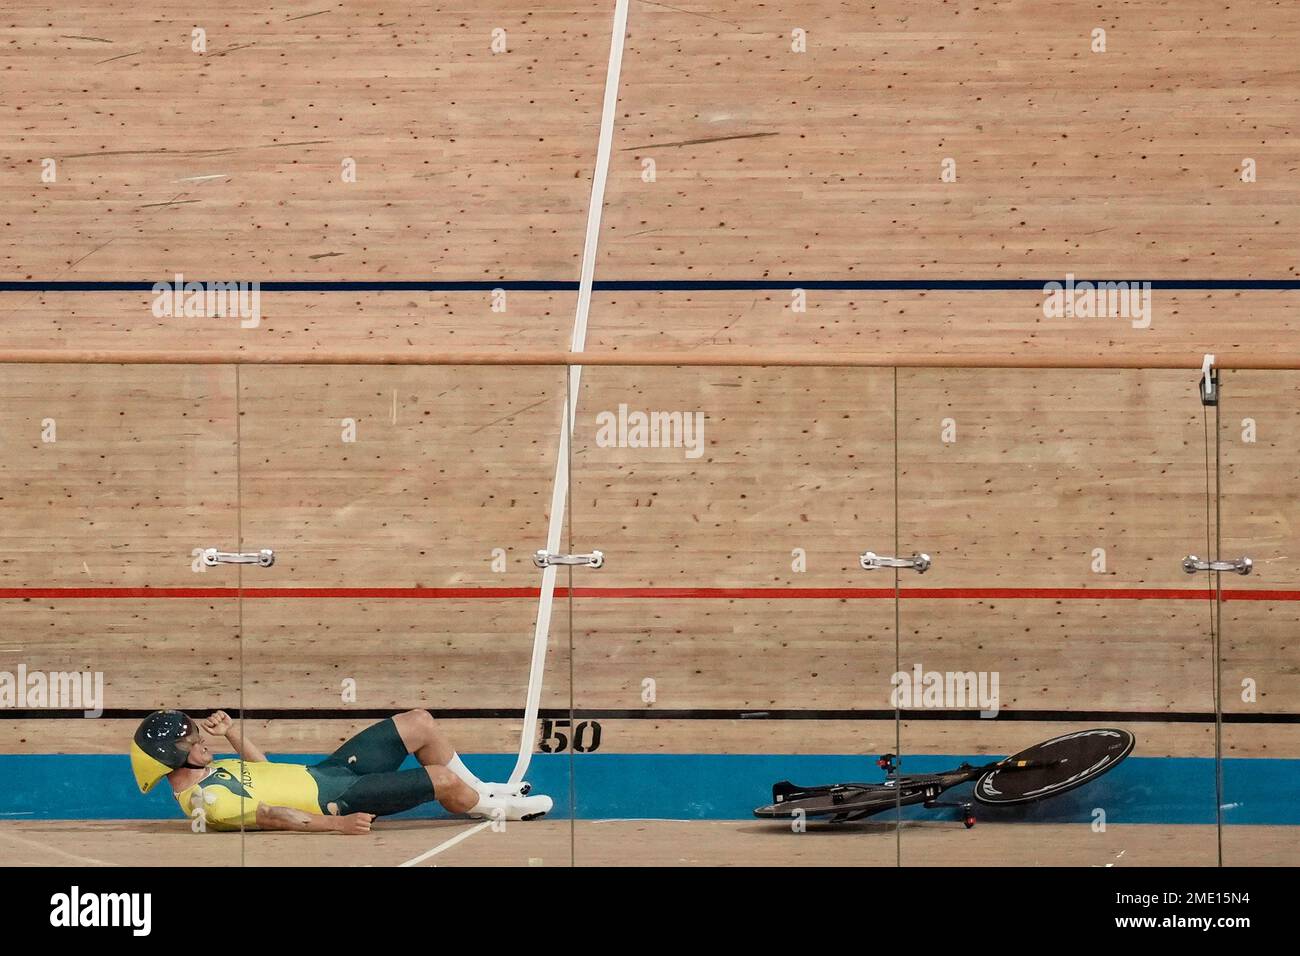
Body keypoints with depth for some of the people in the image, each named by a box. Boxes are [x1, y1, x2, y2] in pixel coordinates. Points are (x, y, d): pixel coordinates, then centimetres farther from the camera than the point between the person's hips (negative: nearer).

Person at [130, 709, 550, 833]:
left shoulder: (206, 772, 7)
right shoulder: (206, 801, -22)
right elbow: (268, 815, -27)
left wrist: (231, 732, 8)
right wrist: (335, 824, -31)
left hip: (321, 772, 10)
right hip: (333, 800, -10)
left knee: (419, 722, 9)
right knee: (443, 780, -17)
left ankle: (482, 792, 27)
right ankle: (500, 809, 15)